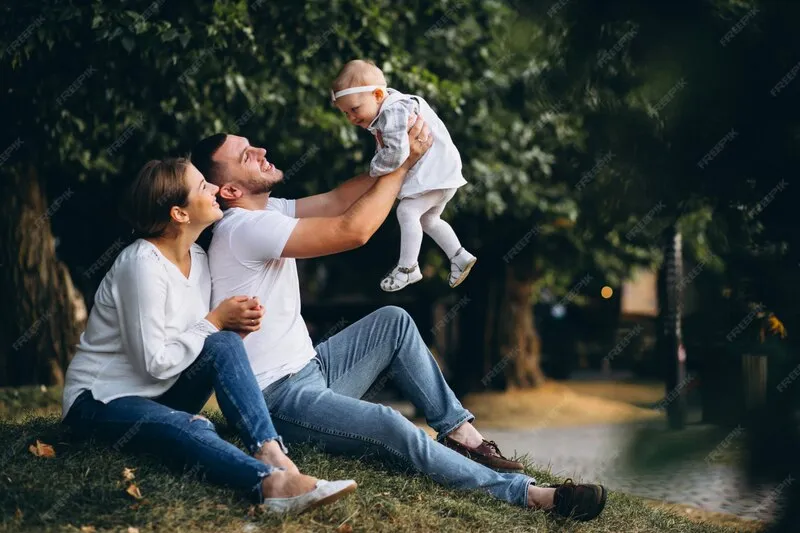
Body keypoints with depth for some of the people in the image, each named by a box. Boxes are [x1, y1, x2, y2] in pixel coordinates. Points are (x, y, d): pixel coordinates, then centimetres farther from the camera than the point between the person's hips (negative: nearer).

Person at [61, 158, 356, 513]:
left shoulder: (198, 258, 3)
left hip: (160, 395, 7)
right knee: (190, 429, -38)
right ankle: (272, 481, -62)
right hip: (101, 402, -7)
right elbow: (155, 363, -23)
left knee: (224, 344, -20)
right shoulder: (142, 265, -21)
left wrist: (234, 328, -13)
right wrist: (216, 320, -16)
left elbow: (214, 341, 9)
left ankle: (271, 454, -34)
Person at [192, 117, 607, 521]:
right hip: (278, 398, -11)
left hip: (307, 369, 11)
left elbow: (336, 201, 6)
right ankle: (524, 493, -26)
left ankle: (457, 431, 5)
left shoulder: (265, 212, 8)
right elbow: (353, 230, -25)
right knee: (390, 426, -28)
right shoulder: (244, 228, -22)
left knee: (393, 321, 9)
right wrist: (403, 163, -13)